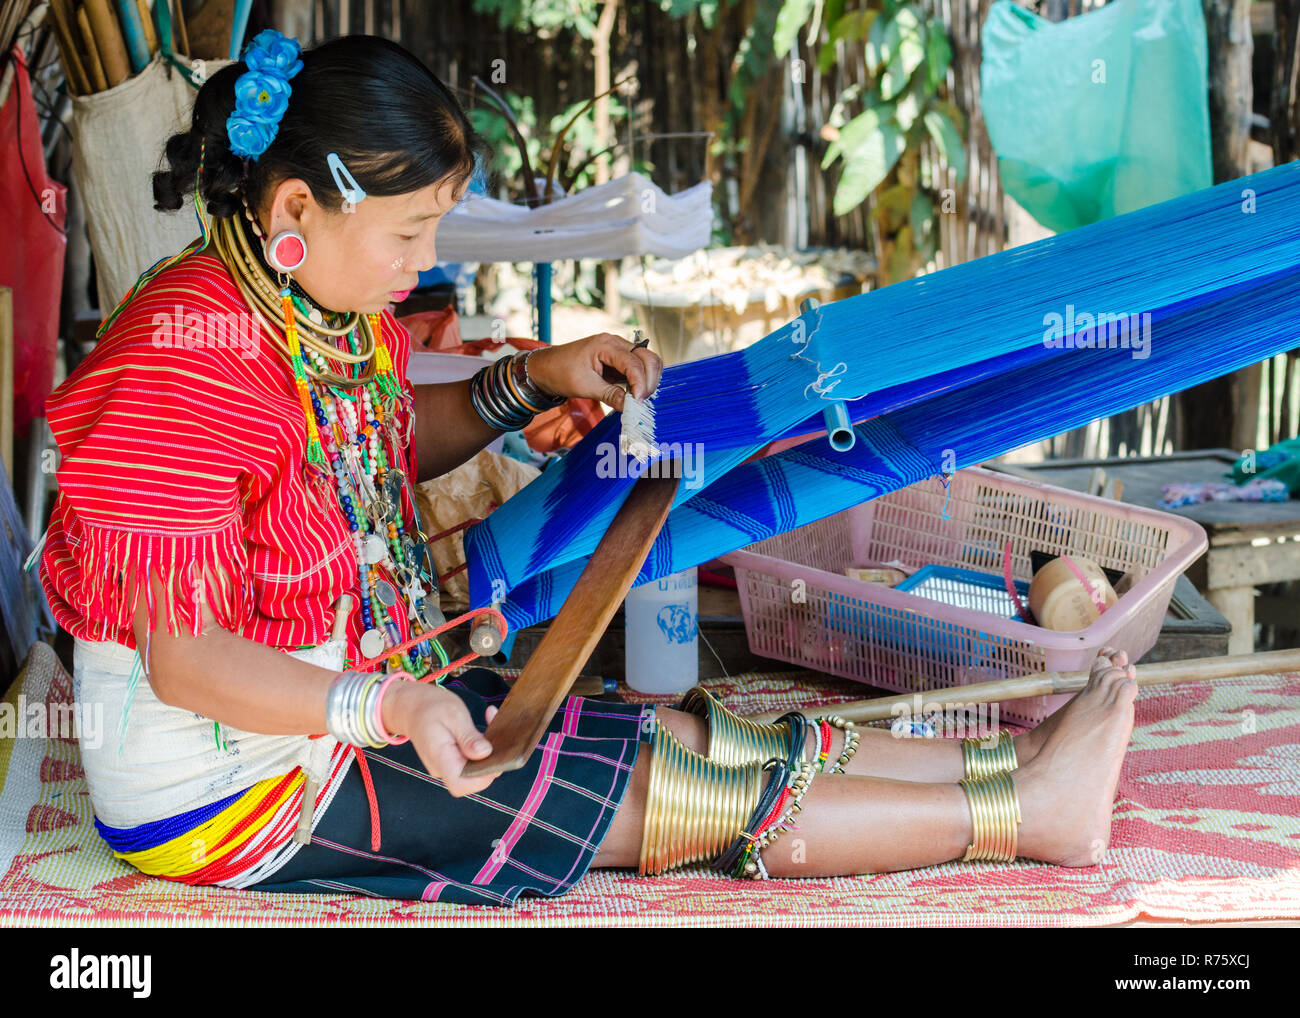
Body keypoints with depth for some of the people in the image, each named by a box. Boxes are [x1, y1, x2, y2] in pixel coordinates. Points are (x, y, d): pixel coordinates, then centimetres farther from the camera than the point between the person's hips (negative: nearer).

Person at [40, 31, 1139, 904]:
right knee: (653, 791, -11)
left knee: (677, 733, -1)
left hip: (372, 689, 9)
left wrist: (532, 381, 8)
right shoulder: (188, 354, -26)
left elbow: (396, 444, 25)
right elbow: (181, 656, -27)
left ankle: (1009, 765, -1)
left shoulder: (332, 308, 3)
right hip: (234, 784, -9)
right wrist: (383, 709, -39)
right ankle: (1020, 812, -9)